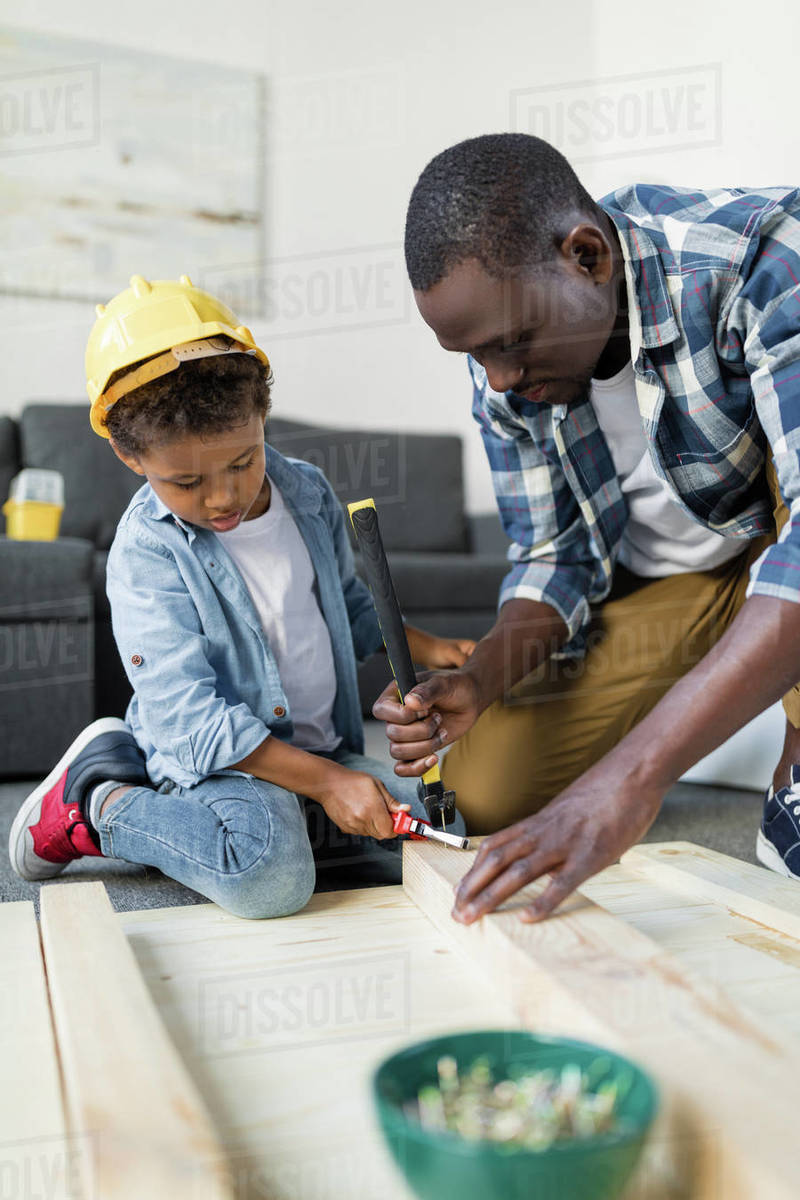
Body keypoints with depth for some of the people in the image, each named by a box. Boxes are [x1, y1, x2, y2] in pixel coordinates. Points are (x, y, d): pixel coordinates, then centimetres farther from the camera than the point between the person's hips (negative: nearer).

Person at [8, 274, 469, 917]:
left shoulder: (308, 491, 2)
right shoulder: (146, 552, -16)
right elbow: (190, 715, -22)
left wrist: (428, 647, 6)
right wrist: (324, 781, -27)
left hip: (326, 747, 7)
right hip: (215, 758, -7)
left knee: (451, 813, -8)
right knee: (270, 874, -34)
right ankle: (97, 802, -8)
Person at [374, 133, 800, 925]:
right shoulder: (504, 370, -14)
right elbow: (556, 556, -5)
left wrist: (632, 775, -50)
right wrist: (479, 682, -26)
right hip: (650, 584, 4)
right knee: (483, 796, -9)